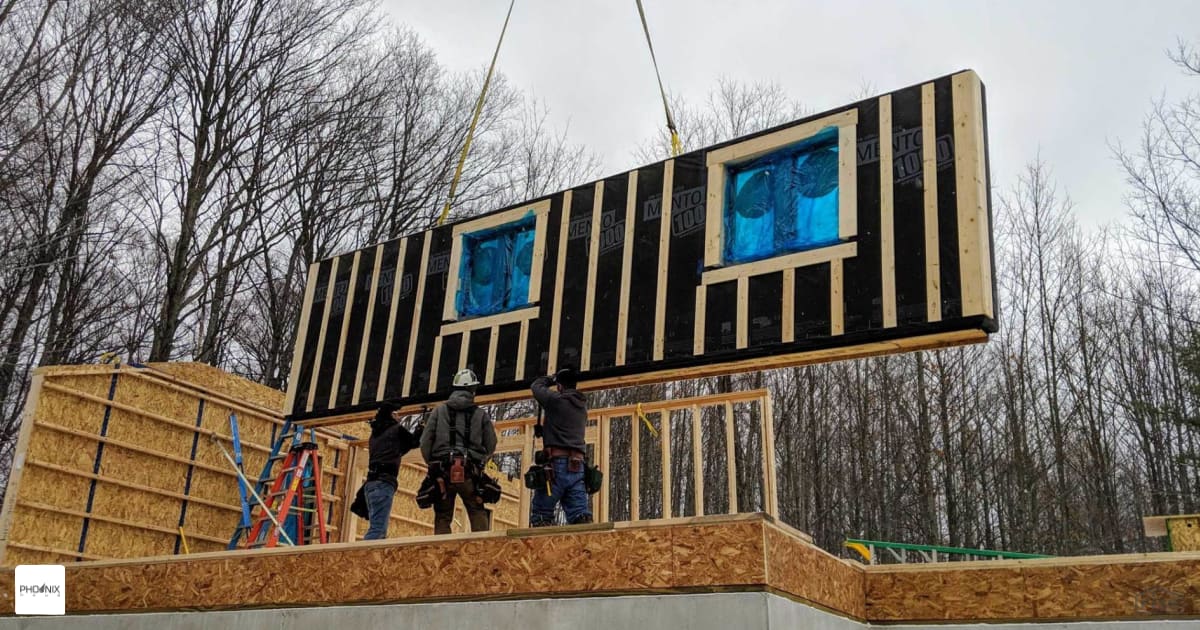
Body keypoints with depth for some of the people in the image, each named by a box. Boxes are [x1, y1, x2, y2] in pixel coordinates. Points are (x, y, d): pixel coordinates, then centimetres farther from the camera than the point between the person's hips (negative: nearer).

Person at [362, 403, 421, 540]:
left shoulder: (375, 434, 26)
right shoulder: (397, 429, 7)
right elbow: (415, 442, 21)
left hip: (371, 483, 8)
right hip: (383, 483, -8)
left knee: (379, 529, 6)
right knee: (378, 529, -18)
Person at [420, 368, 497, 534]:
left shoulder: (440, 410, 8)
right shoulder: (481, 414, 7)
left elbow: (425, 442, 5)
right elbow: (491, 446, 10)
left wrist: (432, 465, 19)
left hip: (442, 472, 1)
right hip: (469, 473, -1)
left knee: (442, 518, 8)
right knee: (478, 515, 5)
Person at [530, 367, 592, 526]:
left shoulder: (556, 400, 0)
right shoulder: (582, 404, 17)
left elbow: (537, 385, 18)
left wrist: (550, 379, 37)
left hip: (557, 464, -5)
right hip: (578, 467, 6)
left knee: (540, 514, 0)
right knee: (580, 515, -2)